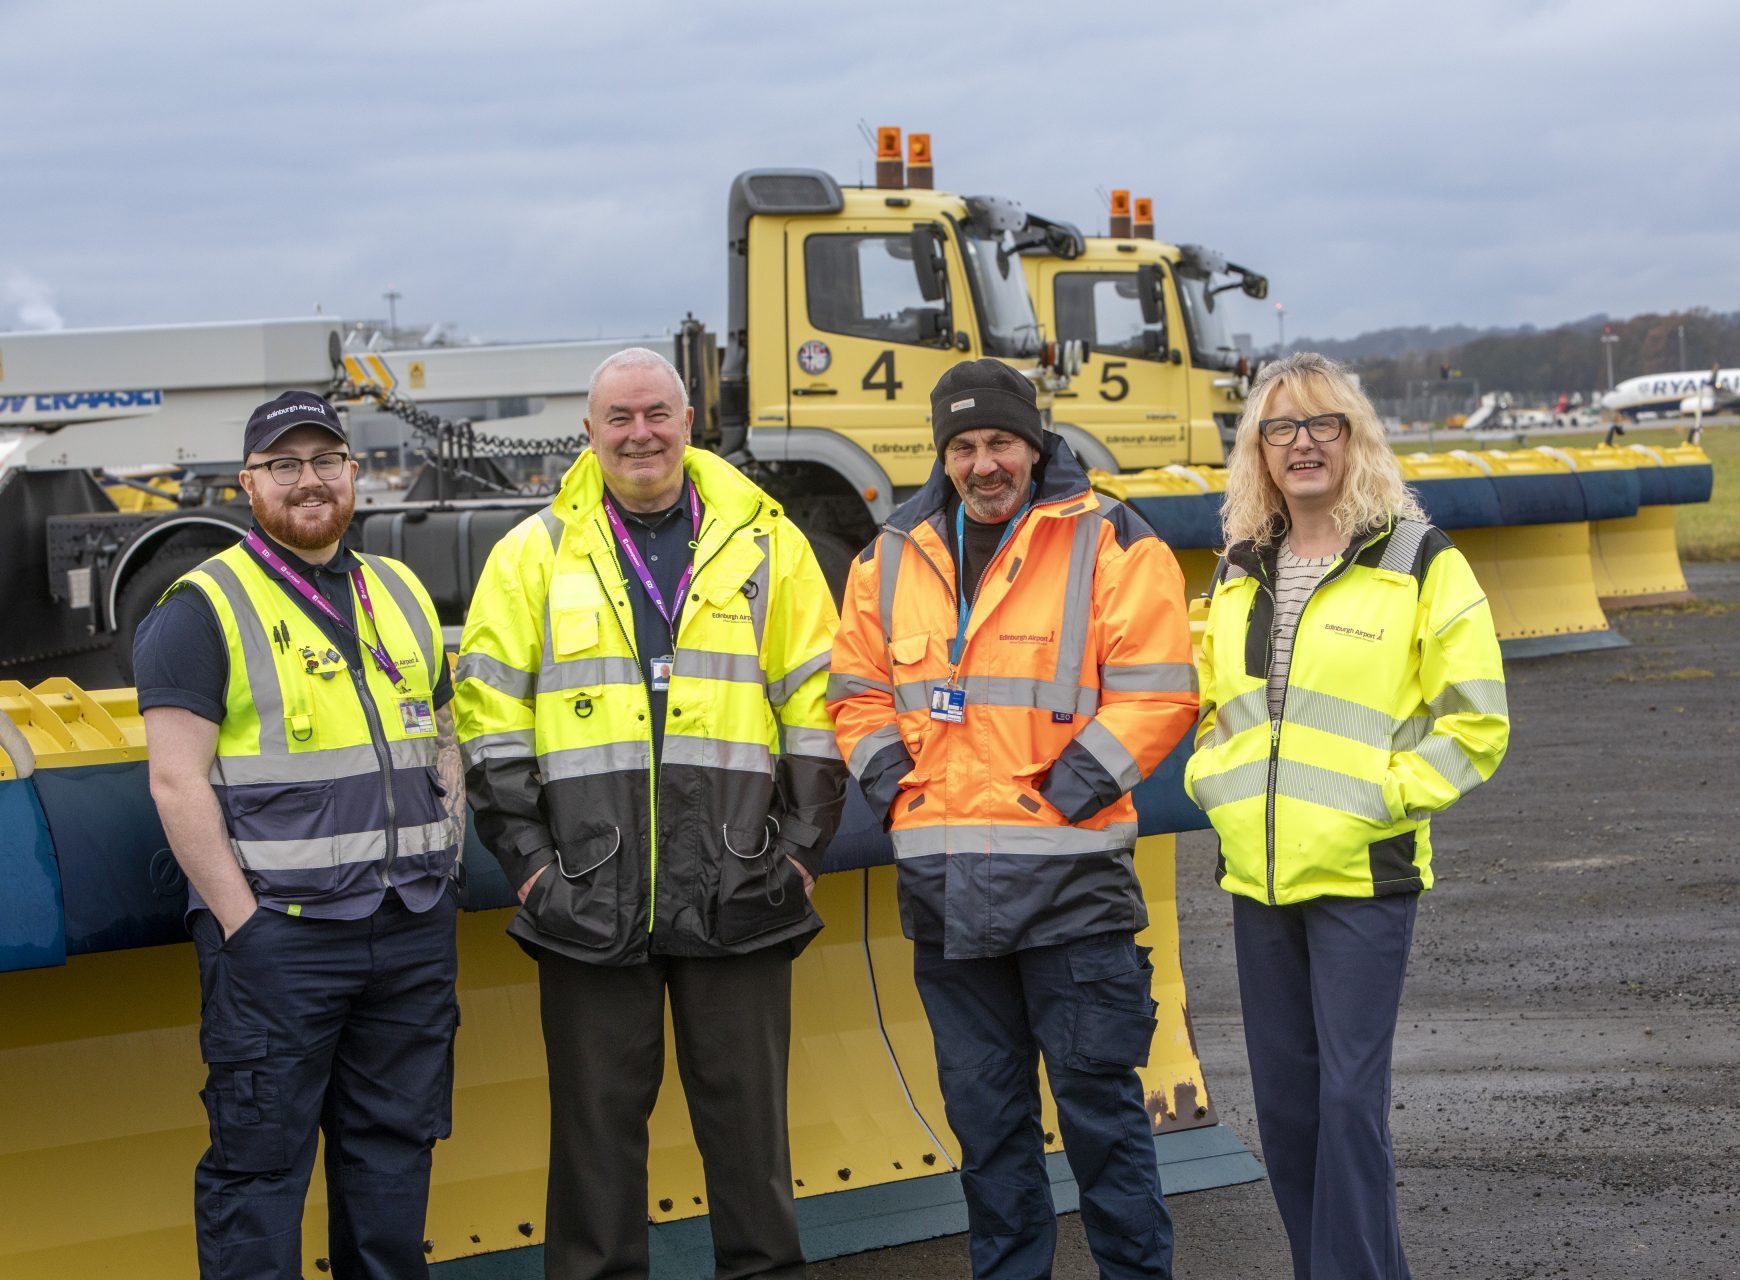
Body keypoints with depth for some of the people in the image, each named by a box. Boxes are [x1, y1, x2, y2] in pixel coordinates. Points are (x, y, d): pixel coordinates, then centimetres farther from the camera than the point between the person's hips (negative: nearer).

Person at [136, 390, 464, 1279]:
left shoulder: (401, 594, 16)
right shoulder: (205, 608, -4)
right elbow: (177, 781, -10)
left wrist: (444, 859, 9)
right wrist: (242, 921, -14)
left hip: (413, 931, 6)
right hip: (279, 938, -6)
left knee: (394, 1147, 12)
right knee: (260, 1154, -3)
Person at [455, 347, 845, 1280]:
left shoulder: (763, 542, 8)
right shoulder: (536, 554, 7)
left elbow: (818, 707, 7)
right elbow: (490, 718, 5)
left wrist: (800, 847, -1)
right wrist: (527, 855, -4)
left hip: (735, 896, 0)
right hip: (588, 903, 0)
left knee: (745, 1111, 6)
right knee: (597, 1116, 6)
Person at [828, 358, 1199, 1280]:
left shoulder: (1108, 546, -4)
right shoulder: (893, 560, 12)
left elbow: (1156, 693, -9)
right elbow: (857, 693, 17)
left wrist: (1069, 792, -13)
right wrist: (892, 787, 2)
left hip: (1068, 877, -5)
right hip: (941, 882, 5)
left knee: (1097, 1096, -1)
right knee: (982, 1103, 13)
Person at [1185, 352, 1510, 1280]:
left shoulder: (1419, 563, -4)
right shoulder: (1238, 573, 12)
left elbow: (1474, 722, -5)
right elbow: (1211, 705, 24)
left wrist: (1383, 797, -13)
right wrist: (1214, 781, 6)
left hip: (1363, 875, -6)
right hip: (1256, 875, 6)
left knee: (1350, 1093, -8)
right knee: (1282, 1096, 10)